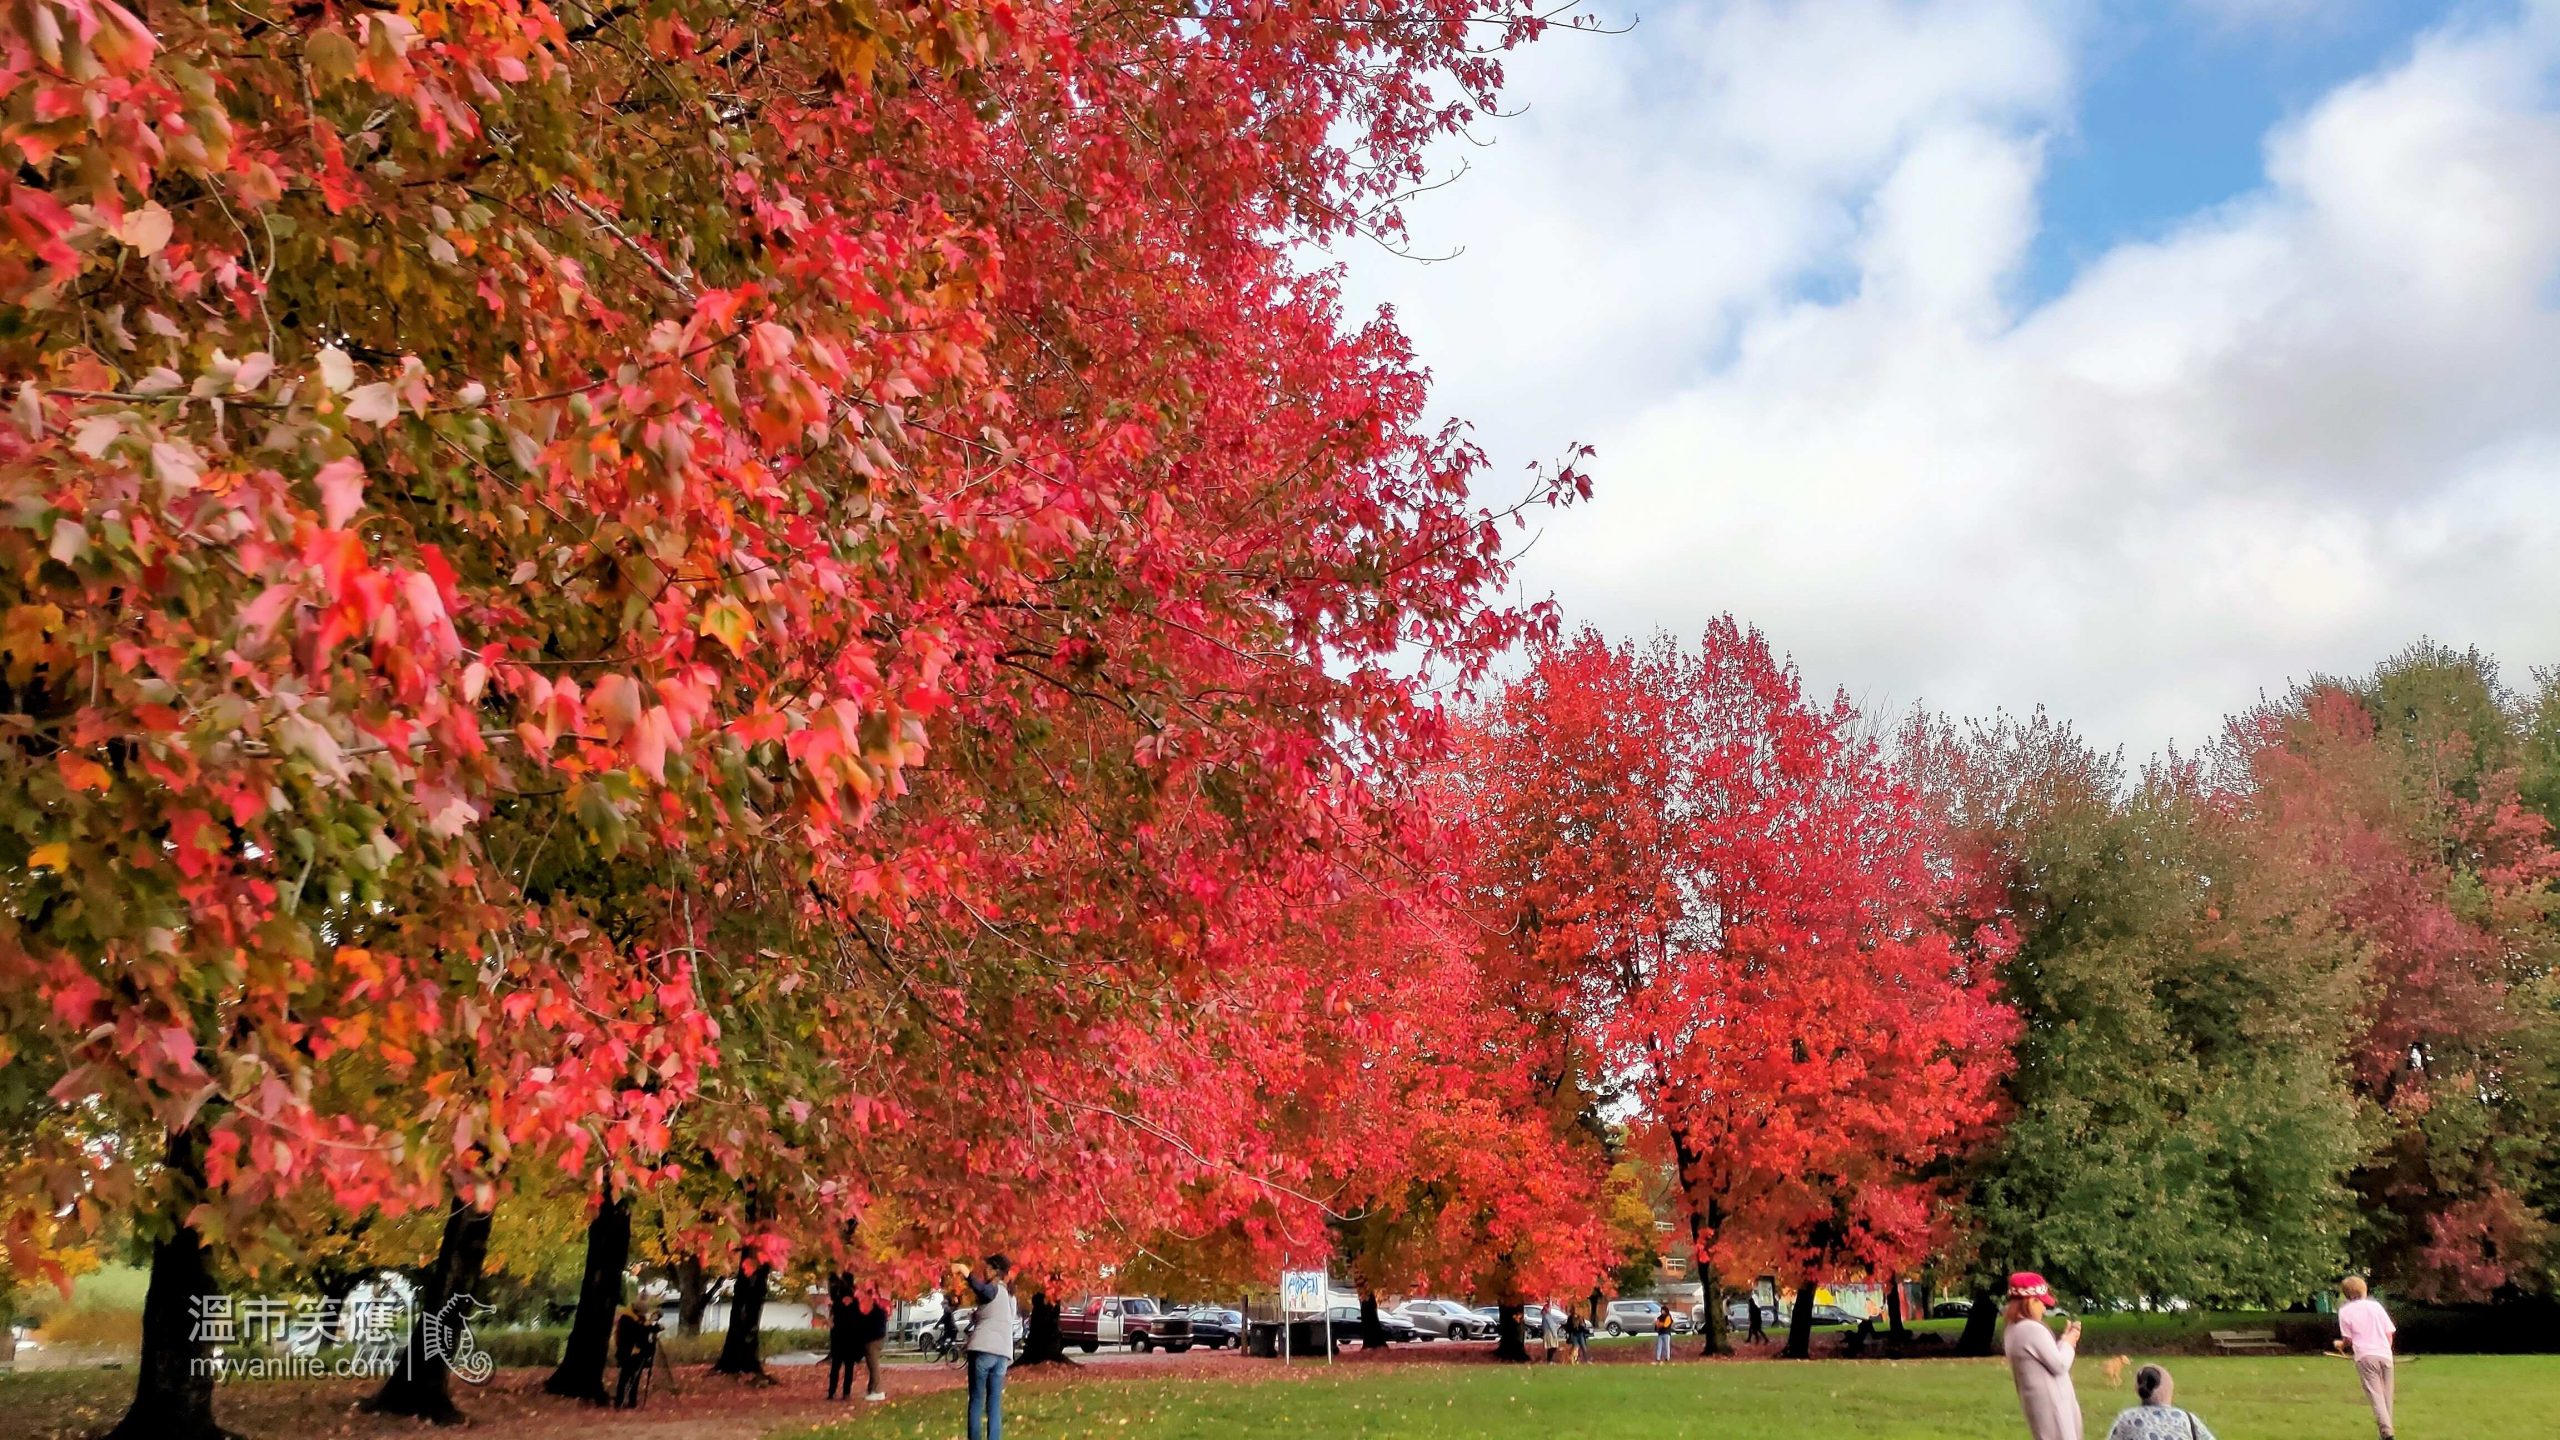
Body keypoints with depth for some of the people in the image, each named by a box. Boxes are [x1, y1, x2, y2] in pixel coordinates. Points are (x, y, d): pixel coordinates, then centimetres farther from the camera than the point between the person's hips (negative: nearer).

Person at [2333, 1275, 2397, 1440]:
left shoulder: (2345, 1311, 3)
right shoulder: (2376, 1305, 12)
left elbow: (2348, 1340, 4)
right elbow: (2390, 1333, 11)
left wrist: (2341, 1346, 25)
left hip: (2365, 1357, -3)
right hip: (2385, 1355, 3)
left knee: (2375, 1395, -6)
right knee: (2386, 1395, 13)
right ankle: (2387, 1426, 16)